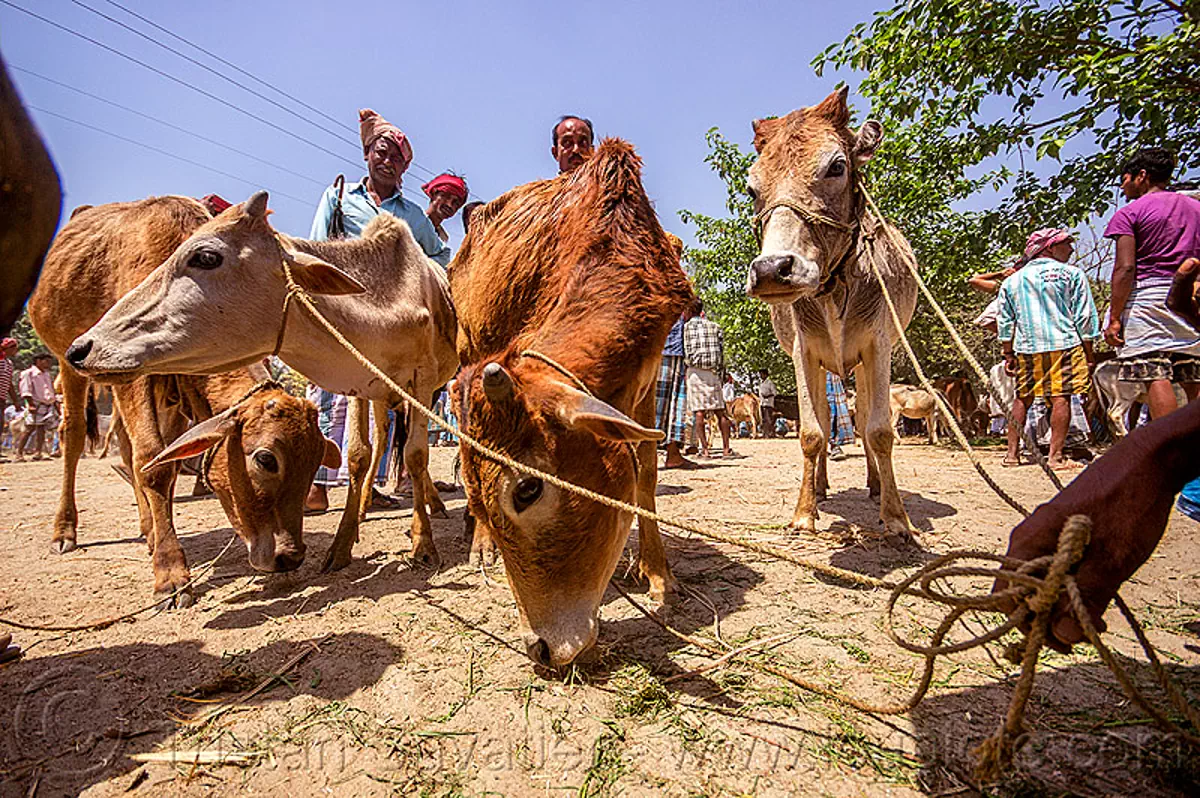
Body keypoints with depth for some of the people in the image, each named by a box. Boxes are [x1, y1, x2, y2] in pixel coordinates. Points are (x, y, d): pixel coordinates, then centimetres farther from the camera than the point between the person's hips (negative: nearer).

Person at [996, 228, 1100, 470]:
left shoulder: (1012, 280, 14)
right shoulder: (1072, 274, 4)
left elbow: (1005, 323, 13)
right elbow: (1084, 318, 1)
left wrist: (1008, 355, 17)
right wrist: (1089, 353, 6)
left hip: (1026, 349, 4)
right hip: (1063, 344, -4)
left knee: (1022, 399, 11)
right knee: (1061, 398, -3)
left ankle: (1012, 453, 12)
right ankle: (1056, 456, -5)